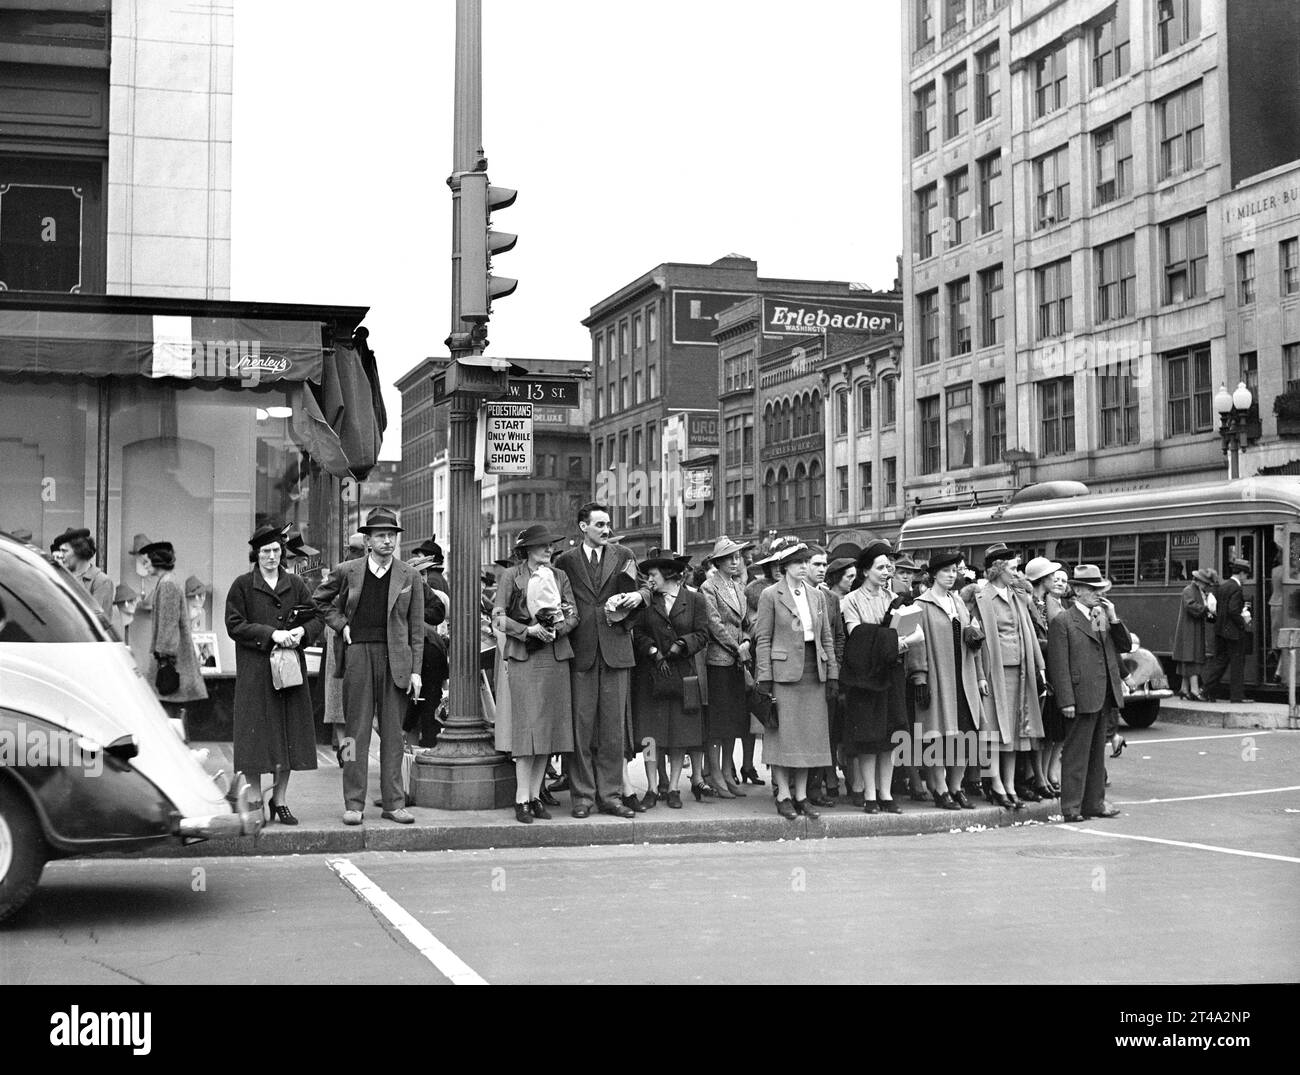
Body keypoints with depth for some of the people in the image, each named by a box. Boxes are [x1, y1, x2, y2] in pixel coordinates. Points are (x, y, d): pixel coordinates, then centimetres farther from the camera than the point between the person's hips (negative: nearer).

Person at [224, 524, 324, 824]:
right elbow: (234, 625, -5)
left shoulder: (295, 585, 10)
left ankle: (280, 800, 11)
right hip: (255, 671, -3)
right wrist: (271, 634, -14)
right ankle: (254, 802, 4)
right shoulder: (242, 586, 1)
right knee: (256, 733, -4)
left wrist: (300, 632, -10)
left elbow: (317, 618, 10)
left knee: (288, 734, 3)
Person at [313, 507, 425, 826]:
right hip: (358, 653, 0)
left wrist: (416, 670, 1)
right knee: (357, 731, 1)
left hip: (395, 658, 1)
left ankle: (394, 802, 10)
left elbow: (417, 629, 6)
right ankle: (354, 803, 5)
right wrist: (340, 624, 5)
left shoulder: (409, 578, 6)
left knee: (393, 732, 4)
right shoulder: (347, 571, 5)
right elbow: (320, 599, 20)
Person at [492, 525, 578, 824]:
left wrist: (556, 629, -10)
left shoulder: (559, 576, 14)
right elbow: (498, 618, -2)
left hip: (556, 657, 4)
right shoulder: (511, 576, 3)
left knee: (549, 728, 3)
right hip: (524, 657, -4)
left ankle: (535, 795, 10)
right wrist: (528, 630, -14)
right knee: (527, 727, -8)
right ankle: (522, 799, -4)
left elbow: (573, 615, 9)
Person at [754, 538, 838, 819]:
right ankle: (783, 795, 5)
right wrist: (764, 677, -10)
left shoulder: (815, 596, 13)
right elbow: (763, 639, -5)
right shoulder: (771, 595, -2)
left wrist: (832, 673, 8)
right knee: (784, 733, -3)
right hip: (784, 670, -5)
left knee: (809, 734, 5)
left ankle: (801, 795, 12)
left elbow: (827, 638, 14)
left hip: (813, 673, 5)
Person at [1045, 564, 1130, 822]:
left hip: (1105, 695, 7)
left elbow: (1125, 647, 13)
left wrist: (1114, 619, -1)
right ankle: (1072, 806, 2)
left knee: (1097, 751, 14)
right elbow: (1059, 665, -12)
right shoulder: (1063, 622, -8)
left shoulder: (1105, 617, 15)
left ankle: (1094, 802, 22)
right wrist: (1066, 701, -17)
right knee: (1076, 753, -3)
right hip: (1081, 697, -7)